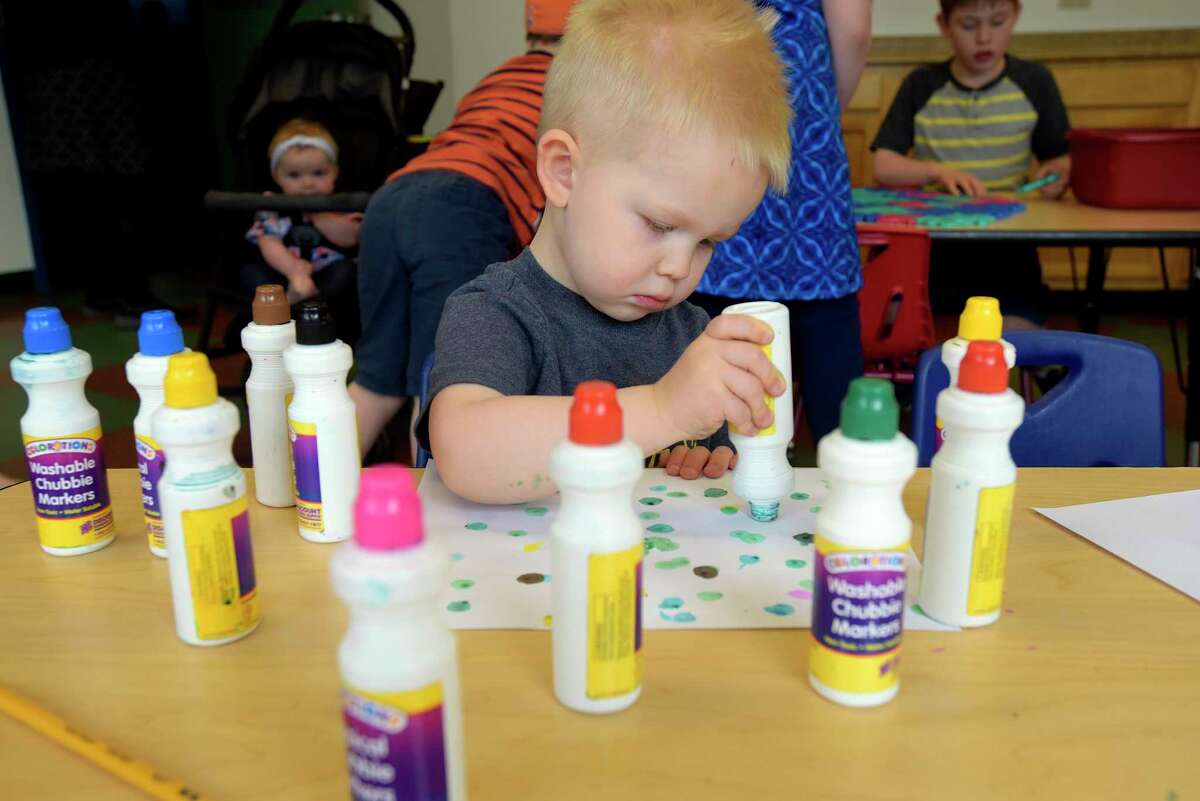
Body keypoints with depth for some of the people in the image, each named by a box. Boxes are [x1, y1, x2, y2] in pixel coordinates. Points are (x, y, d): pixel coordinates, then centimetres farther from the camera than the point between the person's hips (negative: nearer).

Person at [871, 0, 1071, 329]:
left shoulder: (1034, 82, 7)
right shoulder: (921, 85, 5)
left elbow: (1062, 159, 12)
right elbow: (884, 165, 0)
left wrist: (1056, 175, -12)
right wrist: (938, 171, -18)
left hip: (1007, 243, 0)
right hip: (929, 239, 0)